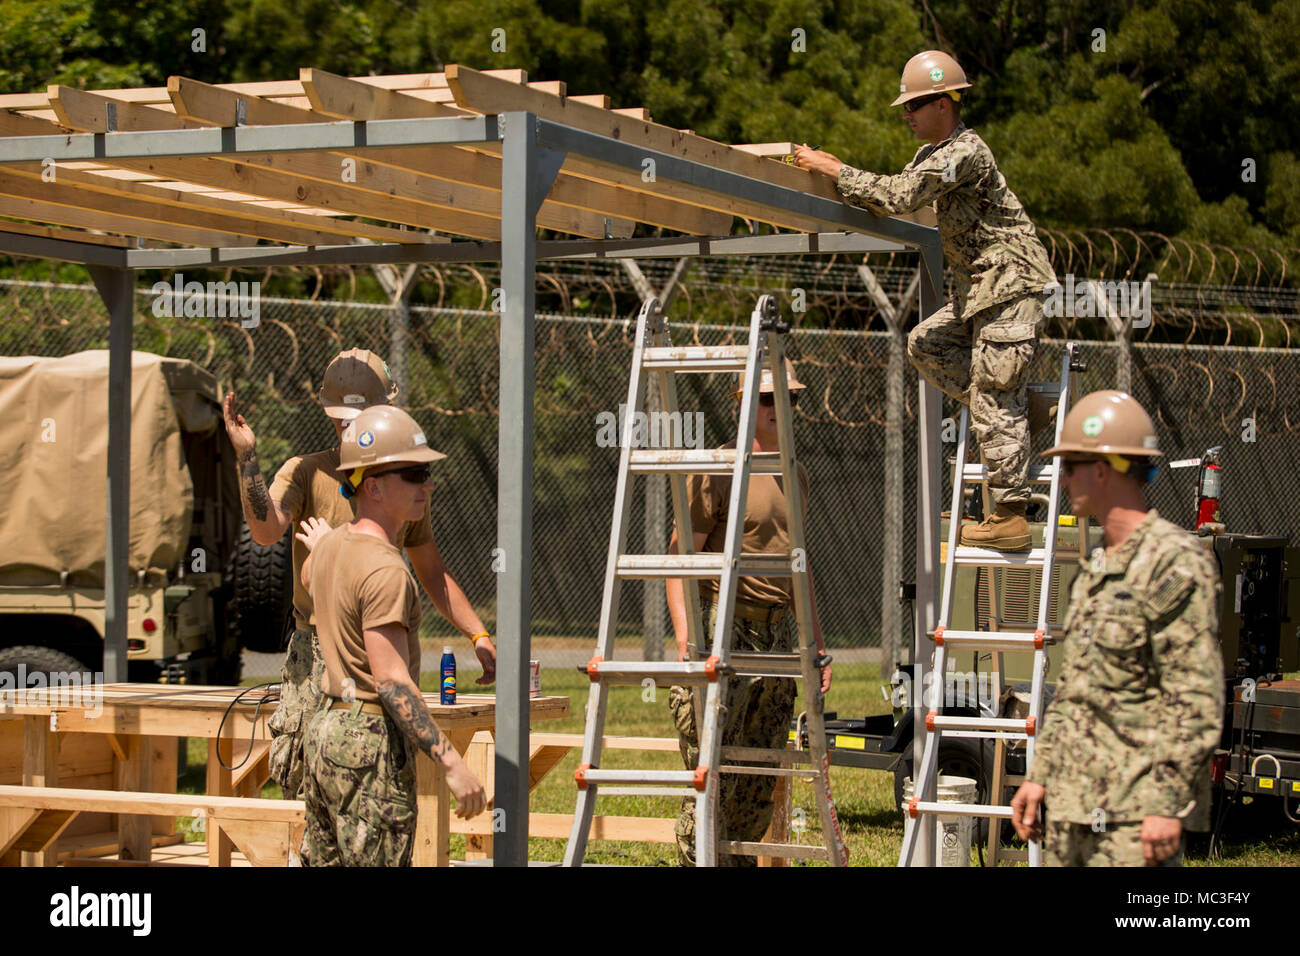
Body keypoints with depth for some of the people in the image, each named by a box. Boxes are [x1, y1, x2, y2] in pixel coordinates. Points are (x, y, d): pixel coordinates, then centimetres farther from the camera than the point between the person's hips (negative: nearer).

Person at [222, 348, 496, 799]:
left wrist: (478, 635, 15)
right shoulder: (306, 473, 1)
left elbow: (432, 572, 22)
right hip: (316, 659, -3)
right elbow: (266, 531, -18)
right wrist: (247, 459, -26)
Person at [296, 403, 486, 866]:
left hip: (325, 727, 10)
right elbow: (391, 680, -24)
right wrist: (451, 762, -26)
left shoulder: (332, 546, 9)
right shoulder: (384, 568, -20)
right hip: (372, 743, -10)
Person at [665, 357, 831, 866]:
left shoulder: (795, 475, 17)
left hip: (779, 632, 7)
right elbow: (680, 557, -9)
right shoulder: (716, 470, -6)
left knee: (761, 784, 7)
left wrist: (816, 642, 21)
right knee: (714, 774, -10)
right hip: (724, 628, -7)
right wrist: (686, 639, -19)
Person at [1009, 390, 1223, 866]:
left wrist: (1169, 803, -21)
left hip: (1136, 812, -9)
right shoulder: (1096, 569, 17)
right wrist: (1039, 776, 17)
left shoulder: (1175, 563, -12)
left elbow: (1197, 700, -17)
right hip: (1072, 807, 9)